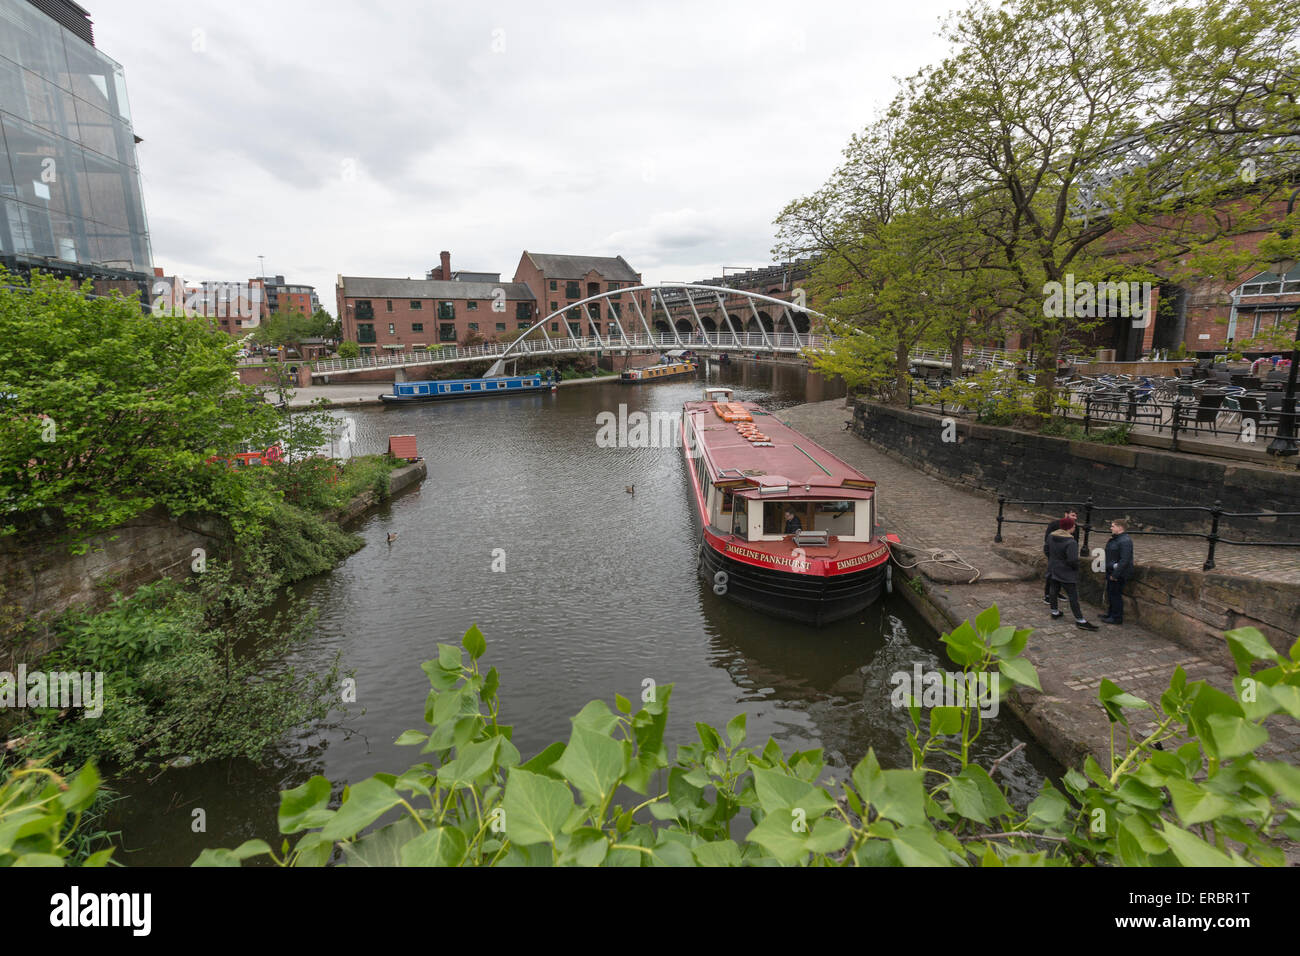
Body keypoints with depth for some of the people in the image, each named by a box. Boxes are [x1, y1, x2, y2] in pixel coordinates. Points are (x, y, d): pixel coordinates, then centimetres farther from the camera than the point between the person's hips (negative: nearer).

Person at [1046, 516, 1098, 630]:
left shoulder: (1051, 536, -2)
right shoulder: (1071, 542, -26)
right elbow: (1073, 560, -28)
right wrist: (1076, 567, -8)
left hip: (1053, 569, 8)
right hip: (1067, 573, -7)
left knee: (1054, 590, 18)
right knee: (1073, 595, -1)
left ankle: (1054, 611, 30)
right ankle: (1080, 620, 5)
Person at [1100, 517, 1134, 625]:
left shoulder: (1125, 541, -21)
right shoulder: (1115, 538, 11)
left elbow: (1124, 560, -25)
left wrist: (1115, 574, -23)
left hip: (1119, 574, -10)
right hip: (1111, 571, 10)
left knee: (1115, 594, -1)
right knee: (1110, 593, 18)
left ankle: (1117, 618, 10)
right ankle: (1111, 613, 31)